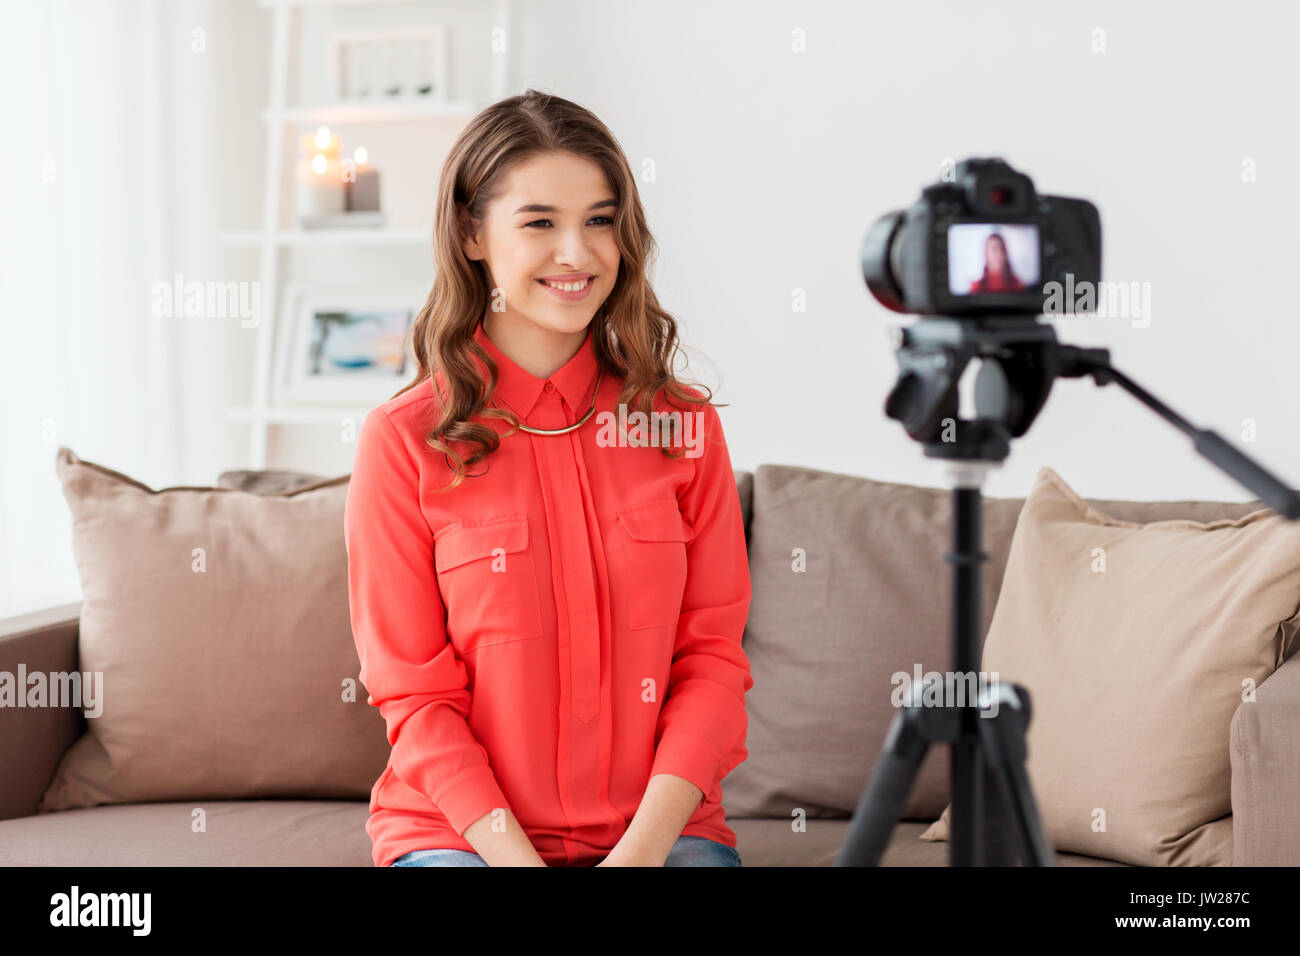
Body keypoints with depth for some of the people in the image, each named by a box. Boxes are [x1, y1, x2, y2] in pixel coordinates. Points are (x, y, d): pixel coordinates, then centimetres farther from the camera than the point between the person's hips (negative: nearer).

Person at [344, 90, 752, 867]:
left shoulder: (684, 426, 5)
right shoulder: (404, 440, -2)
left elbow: (712, 658, 3)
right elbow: (414, 693, -2)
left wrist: (643, 847, -11)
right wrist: (514, 854, -14)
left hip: (660, 826, 2)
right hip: (459, 828, -1)